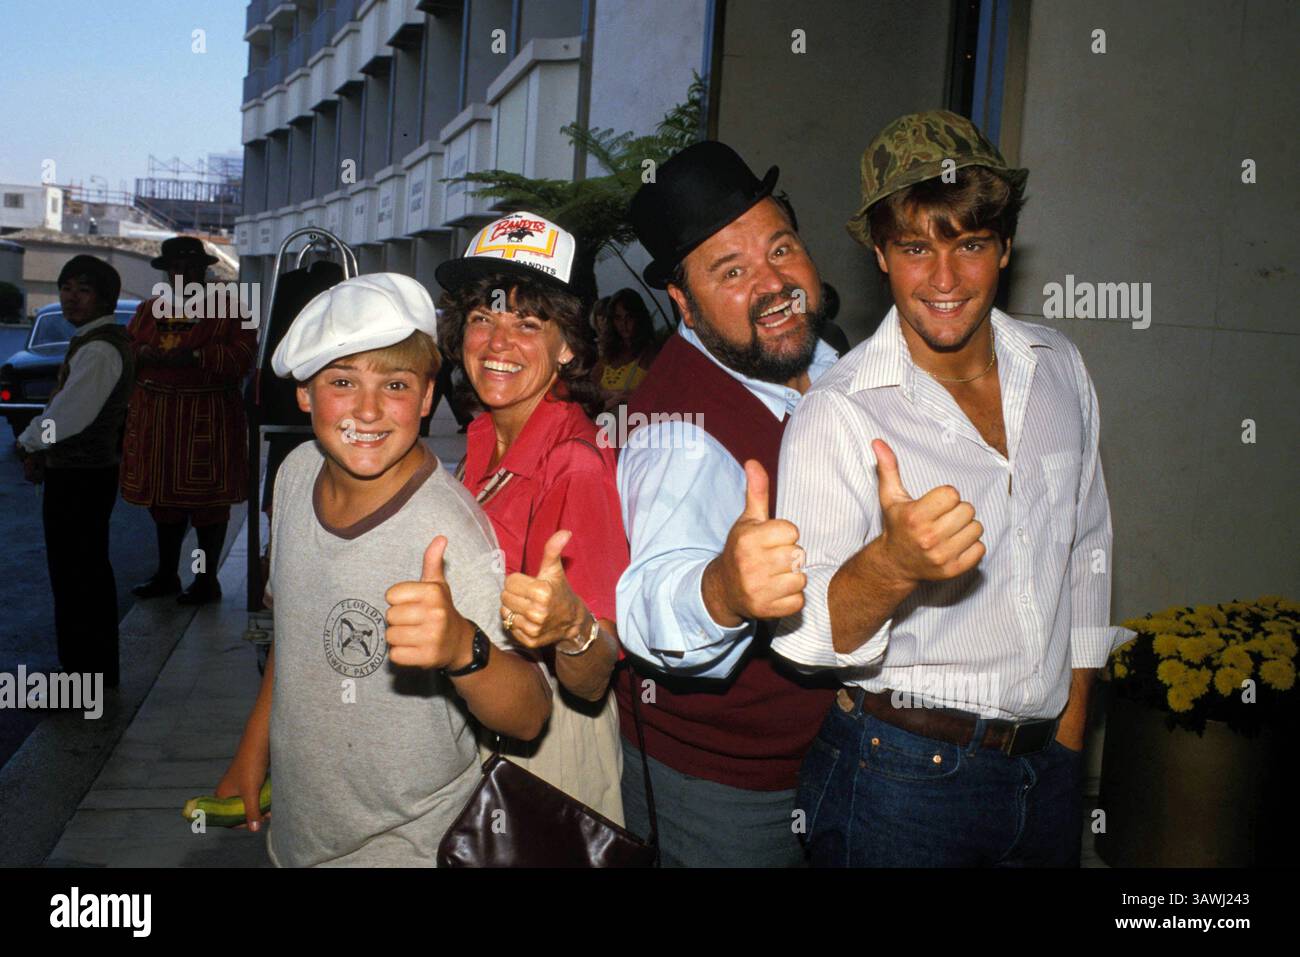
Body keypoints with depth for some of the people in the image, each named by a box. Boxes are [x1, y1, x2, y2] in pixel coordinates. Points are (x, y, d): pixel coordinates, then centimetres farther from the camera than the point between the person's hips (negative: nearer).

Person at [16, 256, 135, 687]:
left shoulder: (99, 349, -20)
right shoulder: (99, 341, 14)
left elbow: (70, 415, -25)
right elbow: (67, 407, 18)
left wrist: (29, 441, -7)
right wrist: (41, 449, 6)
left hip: (78, 479, -11)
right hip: (92, 471, 11)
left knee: (74, 575, -2)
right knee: (90, 571, 18)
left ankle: (86, 672, 8)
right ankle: (99, 670, 30)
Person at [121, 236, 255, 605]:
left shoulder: (228, 308, 0)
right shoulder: (150, 308, 16)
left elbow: (242, 354, -11)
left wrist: (195, 357, -22)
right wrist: (143, 354, -8)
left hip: (208, 418, -5)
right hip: (155, 417, 5)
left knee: (207, 499, 0)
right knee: (163, 496, 12)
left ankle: (207, 579, 11)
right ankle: (166, 575, 25)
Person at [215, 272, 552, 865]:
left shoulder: (448, 534, -29)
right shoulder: (298, 472, -7)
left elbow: (527, 718, -33)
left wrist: (463, 648, -52)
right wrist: (253, 750, 14)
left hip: (403, 844, -6)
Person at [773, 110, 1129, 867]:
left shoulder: (1060, 369, 2)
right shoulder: (837, 411, -15)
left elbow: (1087, 550, 13)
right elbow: (805, 627, -22)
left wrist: (1068, 737, 13)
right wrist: (891, 563, -42)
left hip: (1045, 769, 5)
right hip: (902, 779, -4)